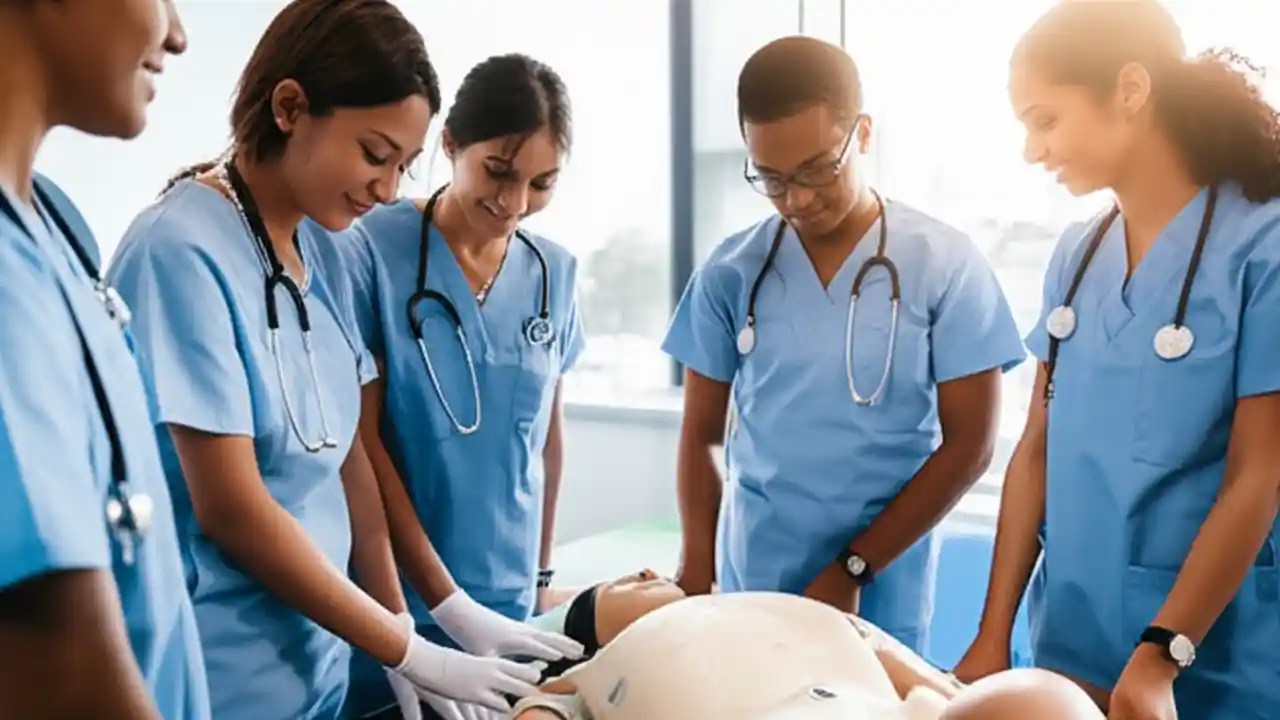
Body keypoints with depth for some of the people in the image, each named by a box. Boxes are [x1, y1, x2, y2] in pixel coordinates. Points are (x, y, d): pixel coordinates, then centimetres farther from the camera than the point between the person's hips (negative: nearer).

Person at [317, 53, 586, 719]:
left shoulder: (555, 272, 2)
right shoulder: (370, 249, -12)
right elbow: (360, 440, -12)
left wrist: (541, 573, 13)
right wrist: (450, 604, -15)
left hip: (508, 604, 4)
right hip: (393, 600, -4)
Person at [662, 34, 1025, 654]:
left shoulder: (945, 265, -6)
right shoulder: (731, 273, -1)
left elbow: (968, 445, -5)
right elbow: (700, 435, 5)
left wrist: (852, 569, -8)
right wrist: (696, 578, -3)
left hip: (882, 595, -1)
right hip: (751, 584, 2)